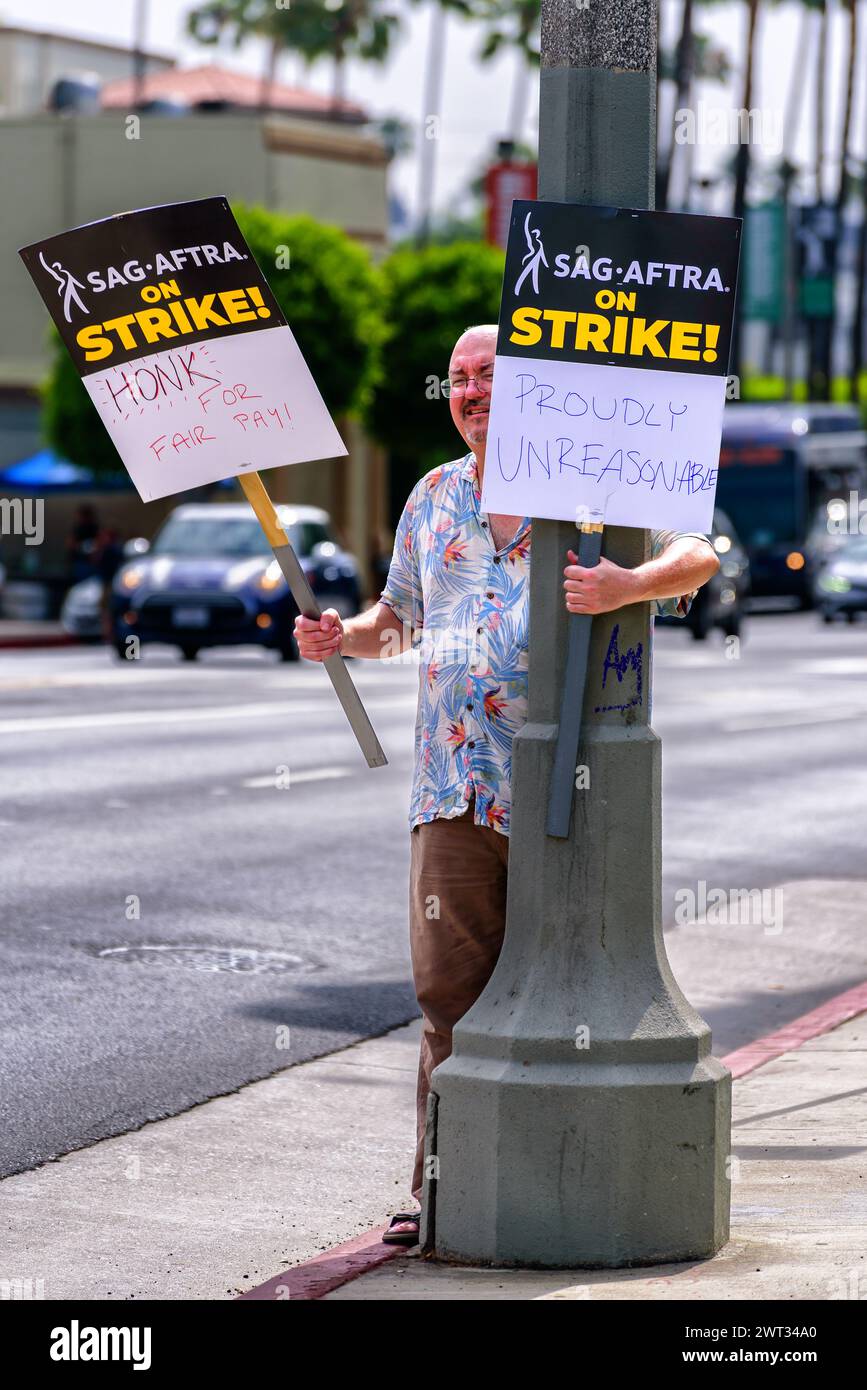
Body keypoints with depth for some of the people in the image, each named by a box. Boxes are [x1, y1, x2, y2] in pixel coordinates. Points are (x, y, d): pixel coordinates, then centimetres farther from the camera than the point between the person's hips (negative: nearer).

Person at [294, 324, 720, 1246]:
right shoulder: (433, 498, 16)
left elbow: (699, 558, -10)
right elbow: (399, 619, 27)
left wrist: (627, 586, -30)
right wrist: (343, 636, 6)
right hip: (455, 786, 3)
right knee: (451, 986, -2)